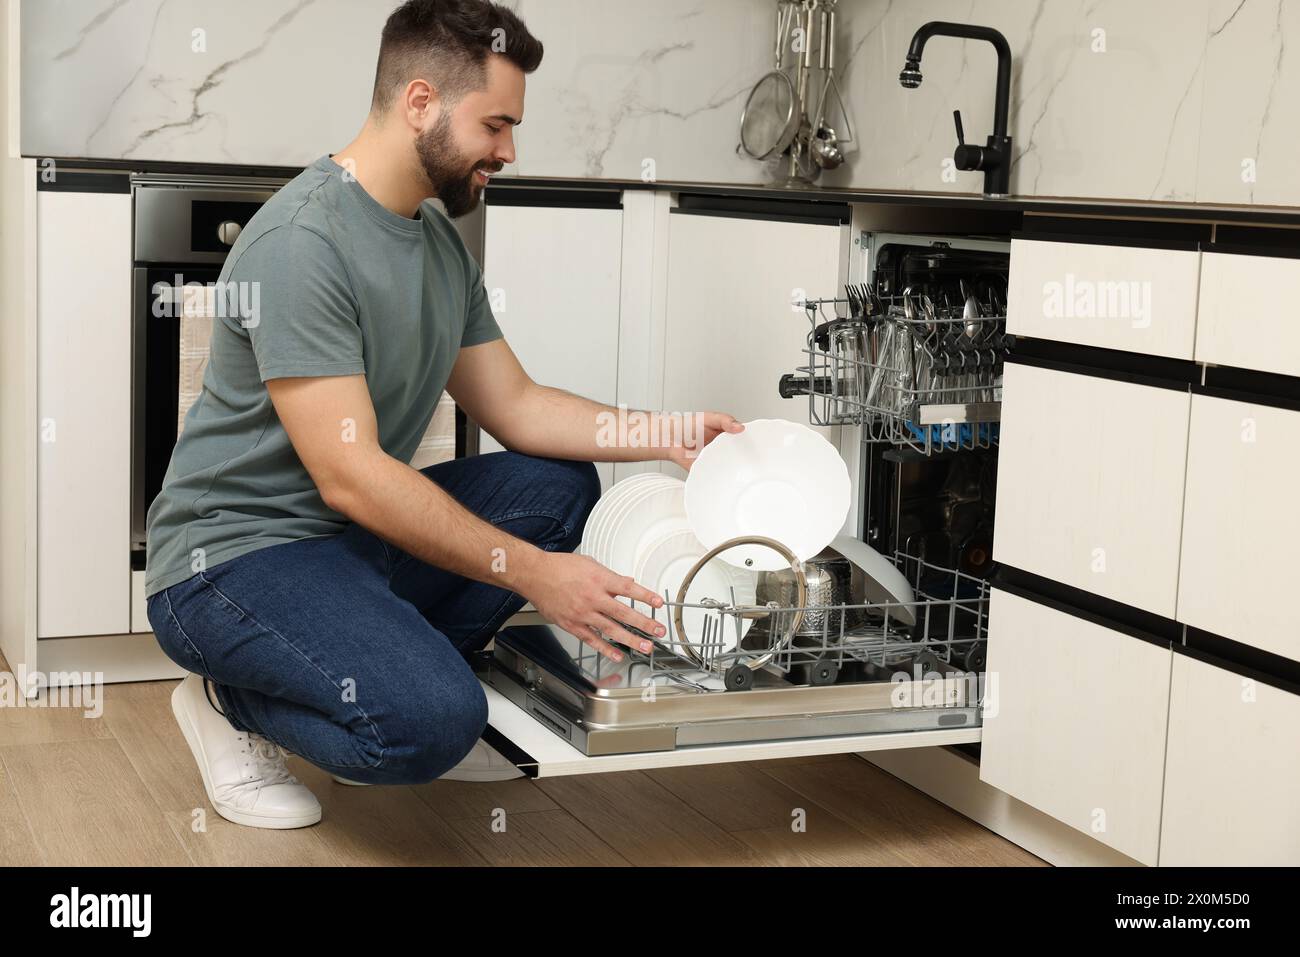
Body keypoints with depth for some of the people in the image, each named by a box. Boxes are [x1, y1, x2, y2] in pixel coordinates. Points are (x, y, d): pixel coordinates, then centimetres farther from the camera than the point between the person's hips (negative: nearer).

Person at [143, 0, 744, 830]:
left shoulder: (441, 242, 8)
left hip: (357, 537, 9)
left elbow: (514, 406, 11)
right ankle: (233, 702, -1)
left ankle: (396, 672, 1)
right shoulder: (301, 241, -22)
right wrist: (531, 573, -28)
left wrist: (668, 437, -3)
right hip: (238, 554, -9)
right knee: (432, 720, -30)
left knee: (561, 483, -1)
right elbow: (349, 475, -27)